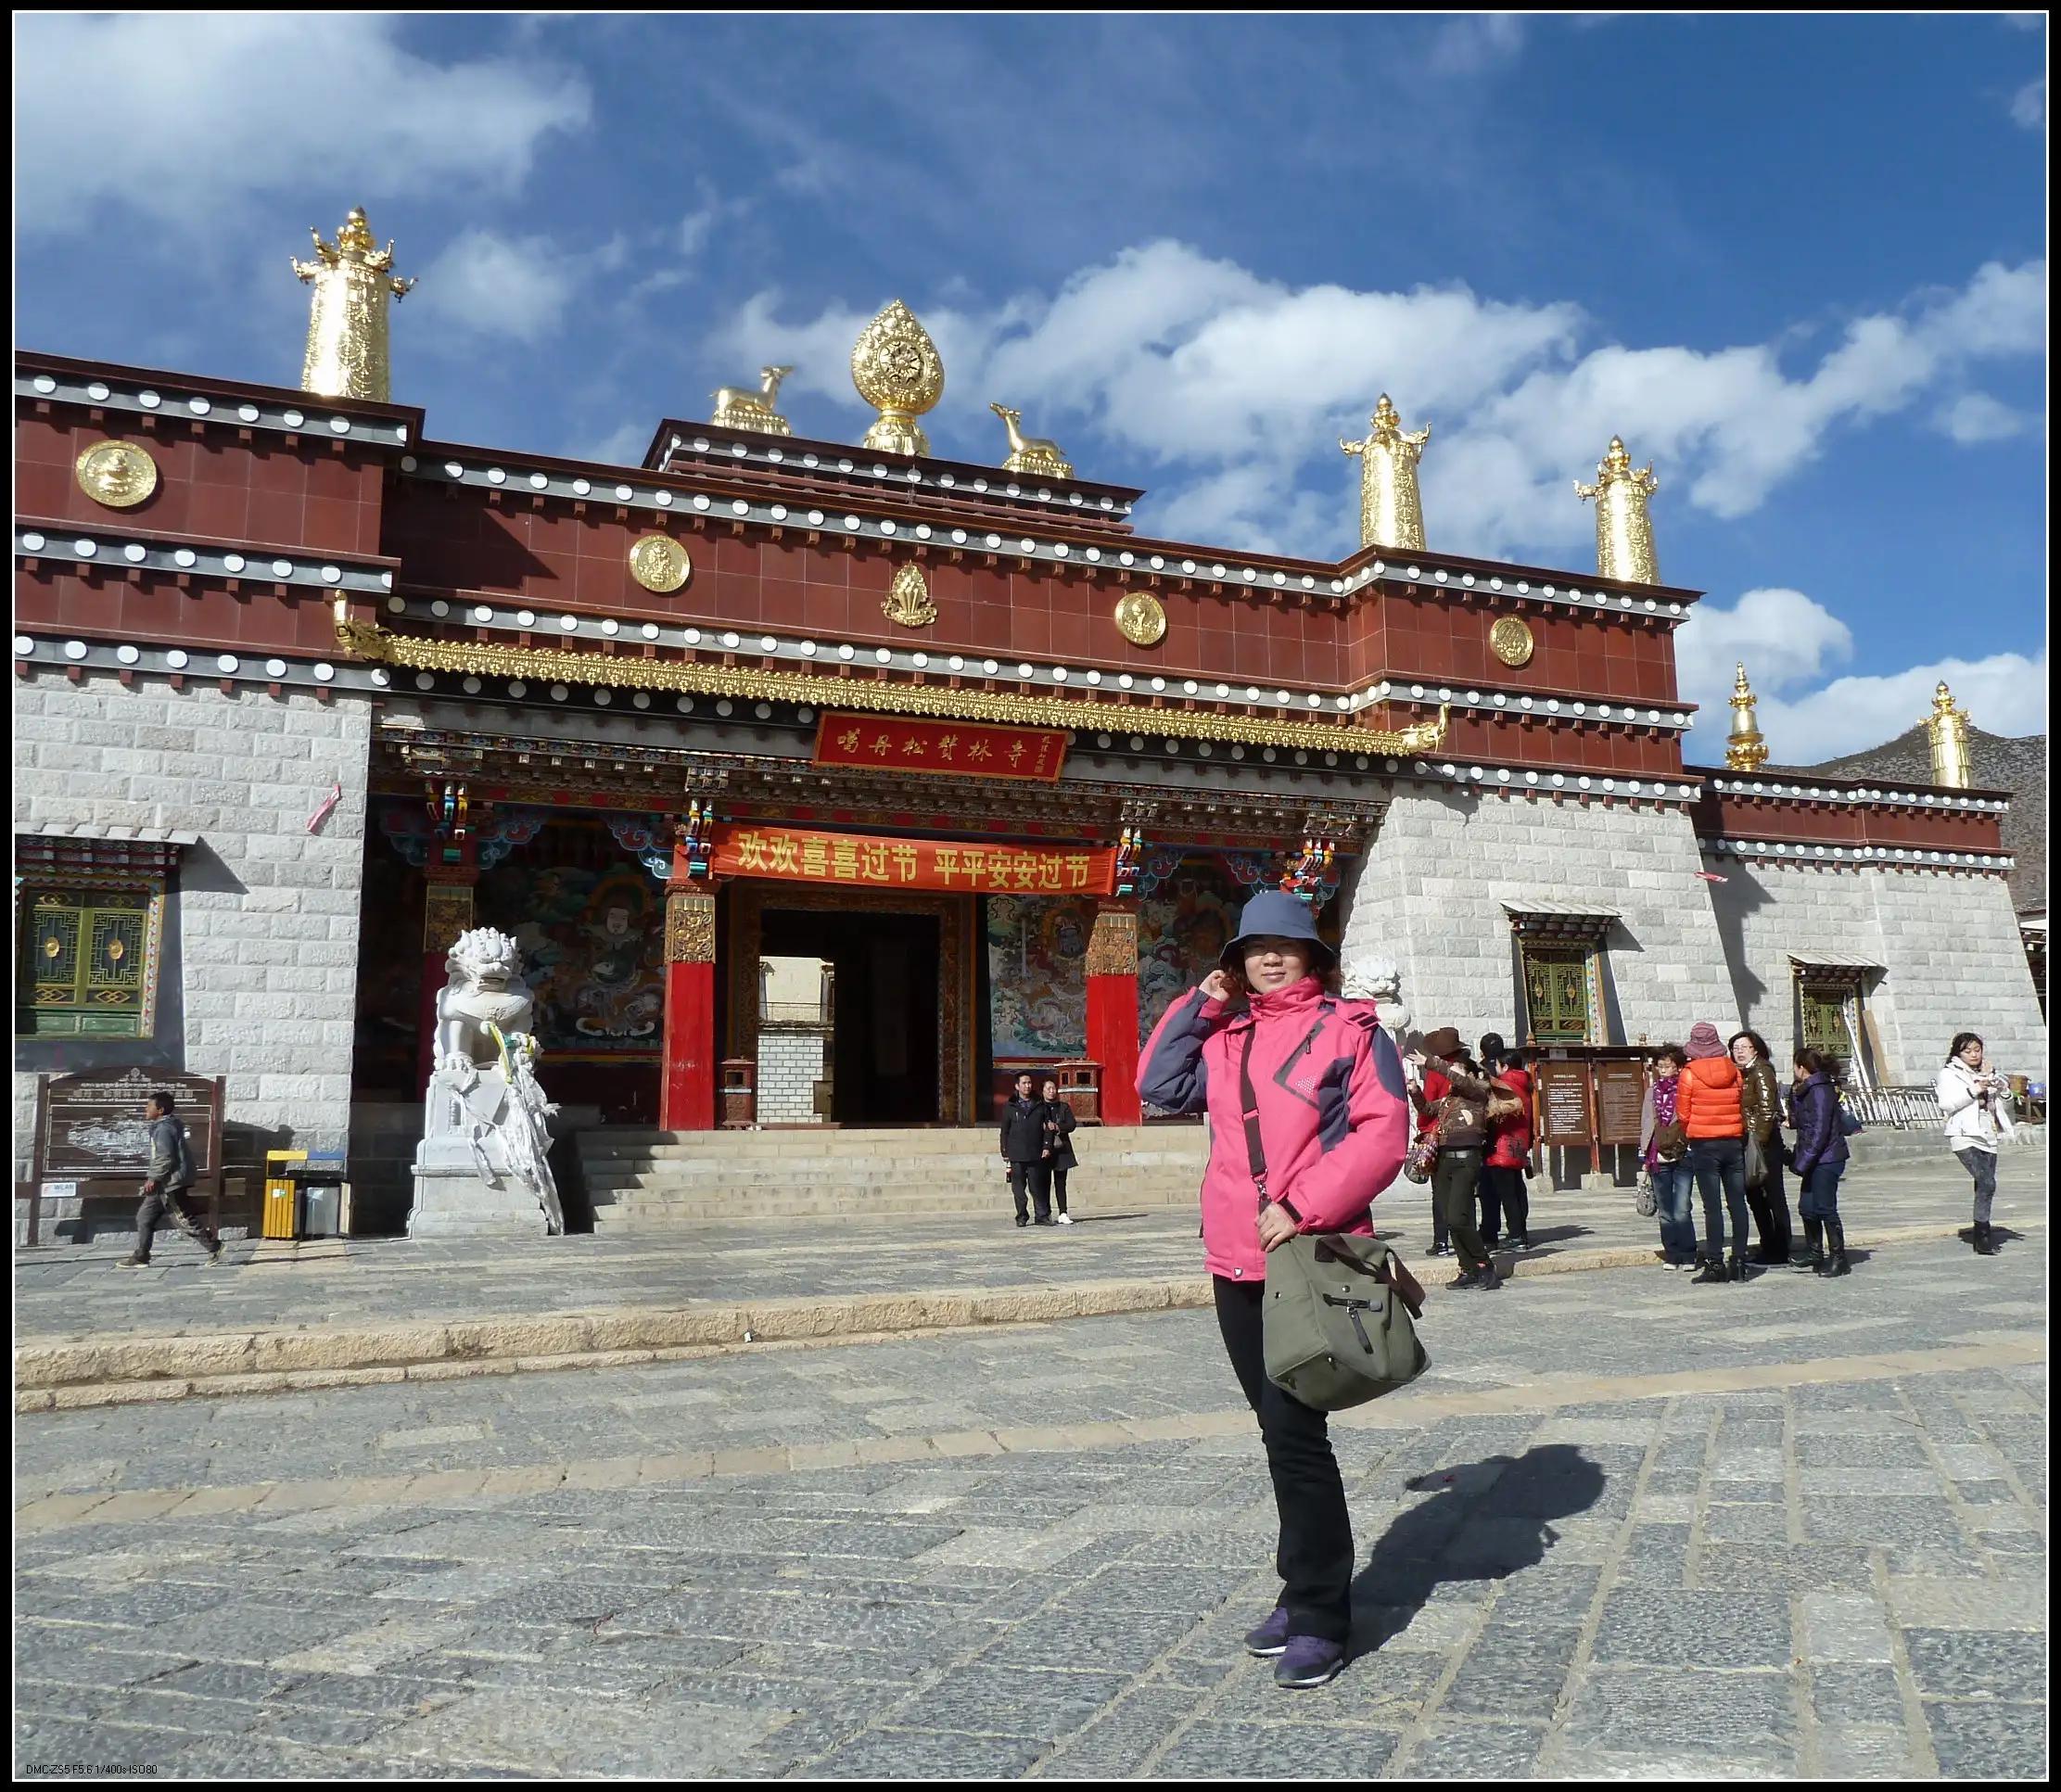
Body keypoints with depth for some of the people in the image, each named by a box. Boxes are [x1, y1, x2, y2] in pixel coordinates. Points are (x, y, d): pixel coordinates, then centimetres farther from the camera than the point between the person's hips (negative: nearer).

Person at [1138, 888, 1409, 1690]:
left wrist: (1304, 1208, -19)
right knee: (1283, 1430, 15)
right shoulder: (1225, 1037, 15)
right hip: (1237, 1263, 6)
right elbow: (1161, 1086, 10)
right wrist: (1197, 1005, 6)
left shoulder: (1350, 1028, -2)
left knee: (1292, 1431, -9)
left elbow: (1383, 1135, -10)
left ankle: (1321, 1617, 5)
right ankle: (1302, 1590, 29)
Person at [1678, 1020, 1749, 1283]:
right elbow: (1743, 1109, 10)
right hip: (1734, 1143, 4)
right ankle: (1739, 1261, 9)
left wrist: (1690, 1137, 14)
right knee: (1737, 1203, 6)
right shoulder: (1734, 1071, 3)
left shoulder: (1689, 1074, -8)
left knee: (1712, 1206, -4)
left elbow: (1683, 1114, -4)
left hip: (1704, 1145, -4)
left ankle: (1715, 1264, -5)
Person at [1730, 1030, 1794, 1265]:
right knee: (1754, 1195, 13)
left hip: (1764, 1142, -9)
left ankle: (1780, 1251, 3)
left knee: (1774, 1196, -2)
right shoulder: (1740, 1074, 15)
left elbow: (1767, 1107, -18)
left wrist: (1760, 1138, -20)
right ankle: (1769, 1248, 22)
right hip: (1746, 1142, 9)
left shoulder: (1761, 1071, -10)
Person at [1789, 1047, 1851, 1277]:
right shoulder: (1808, 1090, 14)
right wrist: (1795, 1097, 8)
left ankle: (1838, 1259, 4)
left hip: (1825, 1160, -10)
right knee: (1807, 1207, 13)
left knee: (1825, 1209, -4)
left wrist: (1802, 1162, -20)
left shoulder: (1820, 1091, -16)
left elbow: (1819, 1132, -20)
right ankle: (1814, 1255, 23)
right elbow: (1799, 1124, 17)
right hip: (1815, 1161, 10)